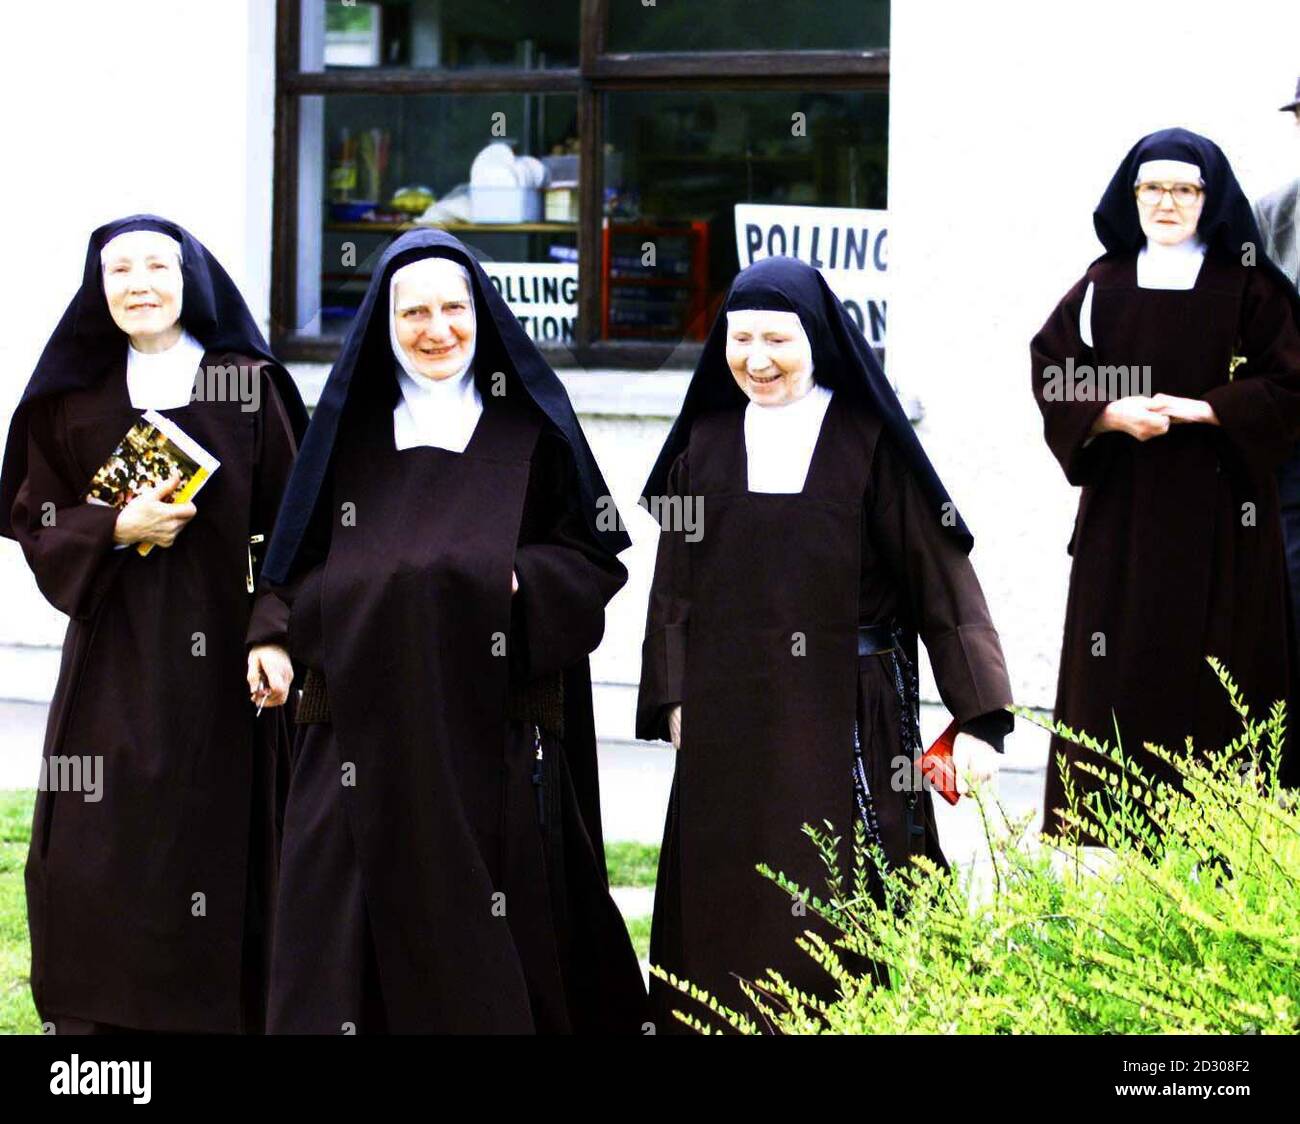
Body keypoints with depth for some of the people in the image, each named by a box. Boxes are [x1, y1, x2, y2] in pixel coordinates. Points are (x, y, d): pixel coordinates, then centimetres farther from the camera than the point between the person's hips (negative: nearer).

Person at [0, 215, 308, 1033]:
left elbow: (289, 525, -1)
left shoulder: (250, 387, 1)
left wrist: (273, 631, -14)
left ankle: (225, 1014, 7)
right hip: (115, 663, 2)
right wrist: (117, 529, -11)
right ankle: (93, 1024, 7)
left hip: (220, 667, -2)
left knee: (214, 848, -2)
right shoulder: (74, 399, 7)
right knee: (100, 869, -1)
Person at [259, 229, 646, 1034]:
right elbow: (301, 575, 10)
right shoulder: (352, 429, 10)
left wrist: (508, 580, -12)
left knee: (487, 942, -1)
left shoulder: (531, 426, 6)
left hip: (492, 735, -1)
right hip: (368, 732, 1)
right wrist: (388, 585, -8)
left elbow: (594, 559, 4)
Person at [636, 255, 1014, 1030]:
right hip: (728, 722, 3)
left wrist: (978, 714, -11)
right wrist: (671, 699, 7)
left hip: (845, 718, -3)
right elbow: (676, 582, 13)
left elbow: (941, 574, -5)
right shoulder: (706, 443, 7)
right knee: (727, 909, 4)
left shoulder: (869, 443, -3)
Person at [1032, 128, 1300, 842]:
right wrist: (1111, 412, -12)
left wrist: (1201, 408, -13)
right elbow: (1051, 370, 5)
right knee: (1117, 668, -1)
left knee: (1213, 669, -4)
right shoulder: (1103, 285, 7)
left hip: (1217, 509, -2)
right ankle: (1104, 833, 2)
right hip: (1121, 508, 2)